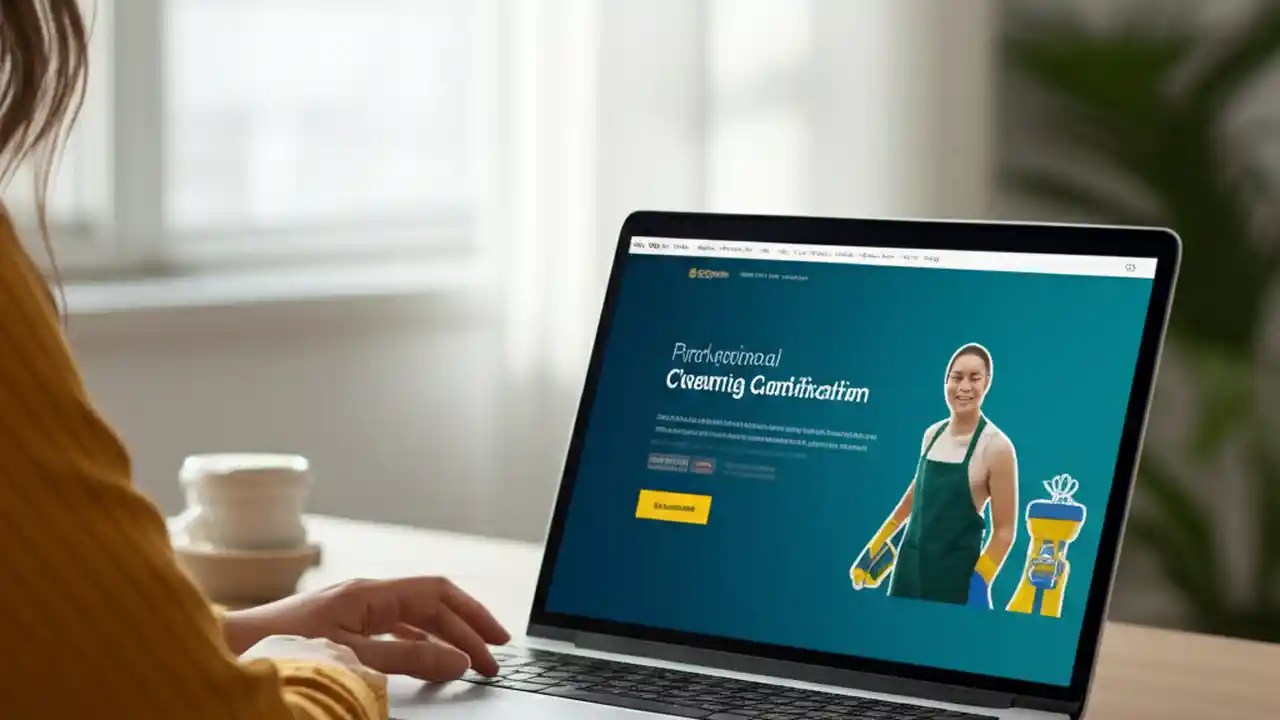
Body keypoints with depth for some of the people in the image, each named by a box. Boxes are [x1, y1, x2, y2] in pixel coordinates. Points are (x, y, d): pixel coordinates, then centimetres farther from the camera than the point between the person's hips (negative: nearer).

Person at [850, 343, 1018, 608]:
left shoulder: (996, 447, -13)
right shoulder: (933, 434, 6)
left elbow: (1004, 530, -12)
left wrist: (978, 585, -19)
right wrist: (880, 540, 25)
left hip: (955, 576, -6)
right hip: (910, 564, 6)